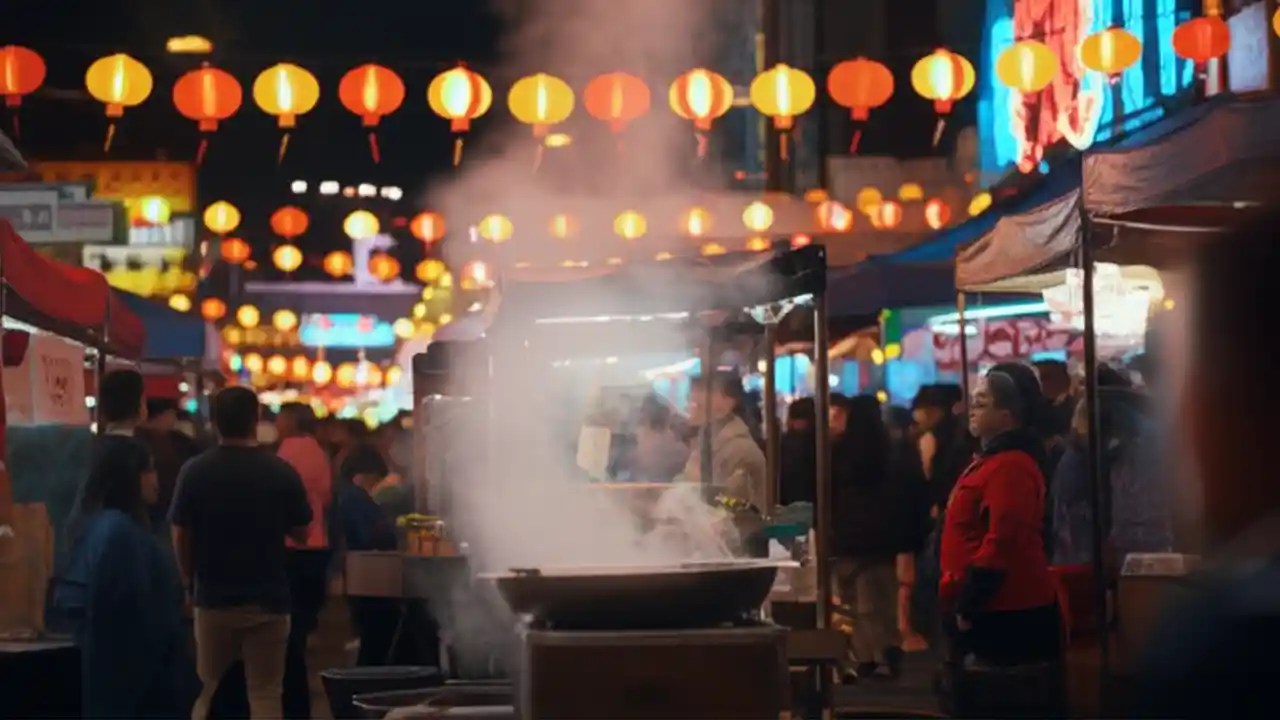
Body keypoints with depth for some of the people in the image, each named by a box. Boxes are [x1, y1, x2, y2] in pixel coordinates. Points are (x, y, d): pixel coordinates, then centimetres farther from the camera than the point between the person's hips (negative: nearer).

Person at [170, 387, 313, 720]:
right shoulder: (282, 473, -6)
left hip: (214, 598, 1)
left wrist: (191, 582, 13)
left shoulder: (194, 472, -6)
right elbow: (302, 533, 3)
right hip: (269, 599, -1)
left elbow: (181, 538, -2)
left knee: (207, 692, 13)